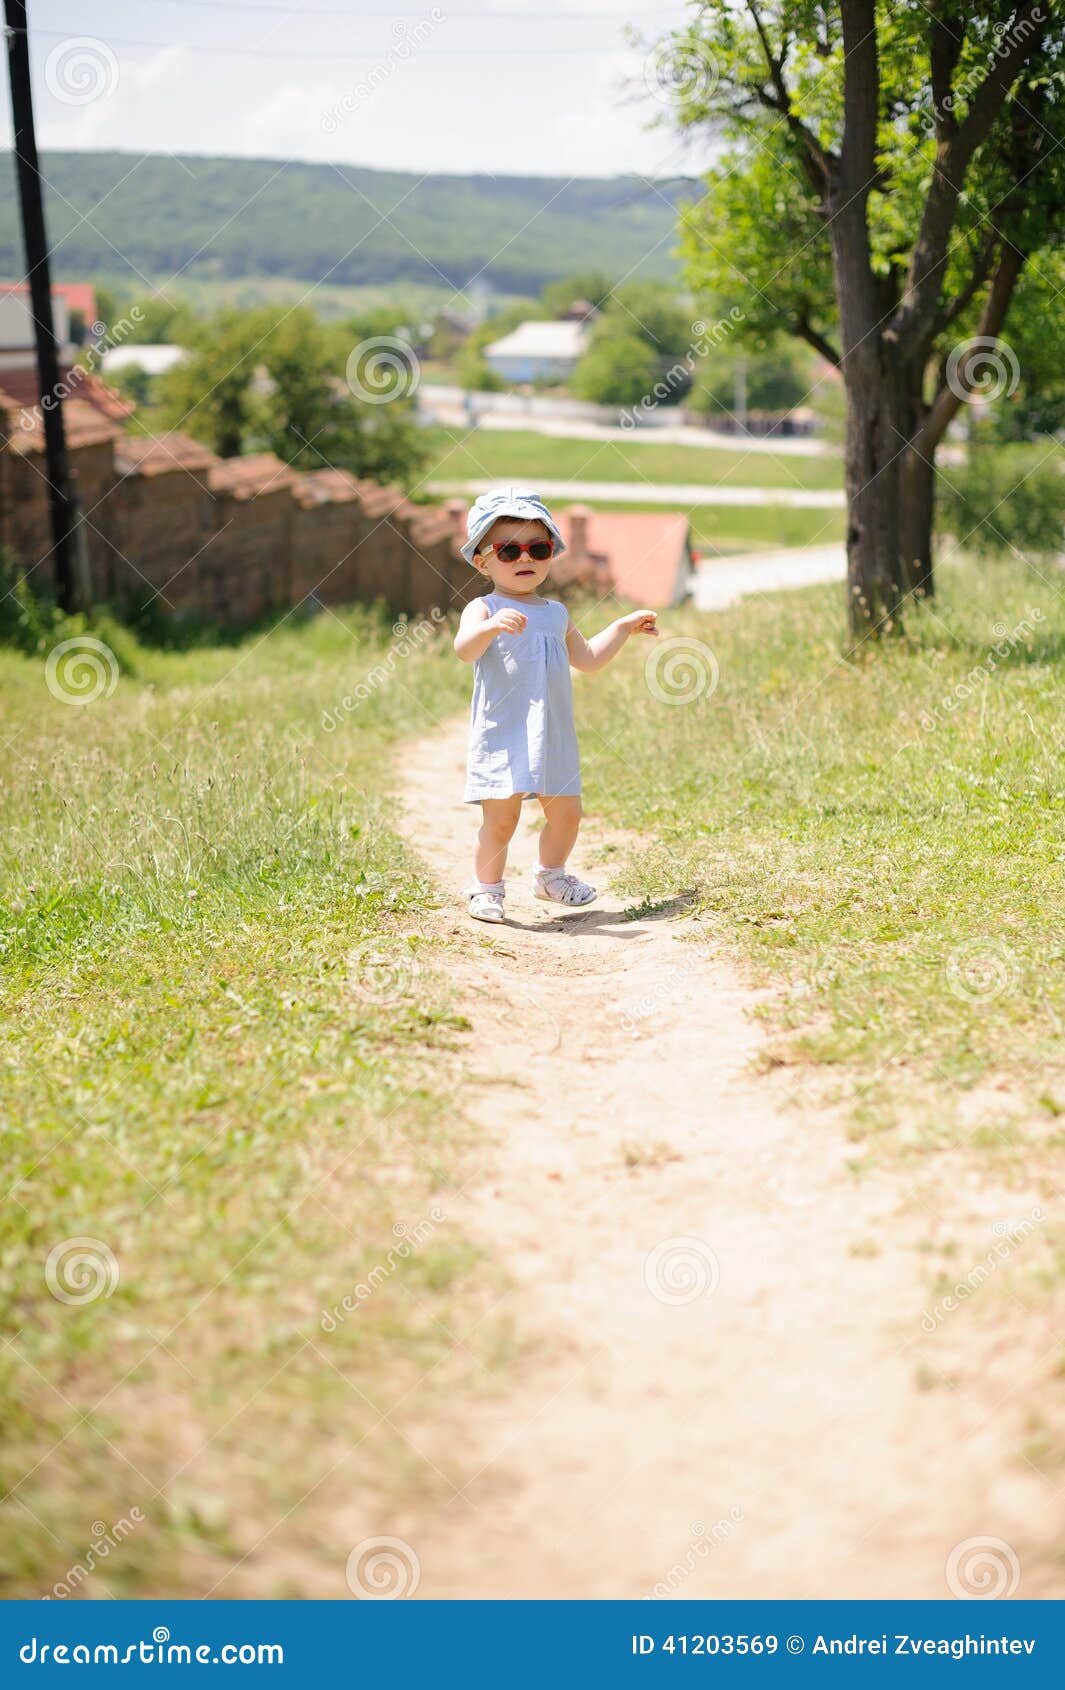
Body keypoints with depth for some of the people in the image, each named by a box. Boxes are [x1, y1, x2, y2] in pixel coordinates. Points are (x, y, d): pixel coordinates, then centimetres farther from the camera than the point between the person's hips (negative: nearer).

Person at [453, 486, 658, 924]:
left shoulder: (556, 613, 16)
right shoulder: (483, 609, -5)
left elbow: (587, 658, 33)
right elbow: (465, 649, -26)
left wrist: (625, 626, 32)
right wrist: (491, 627, -45)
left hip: (554, 737, 6)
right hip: (502, 737, -6)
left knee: (566, 812, 10)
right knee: (500, 818, -8)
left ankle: (551, 875, 35)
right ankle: (486, 888, 10)